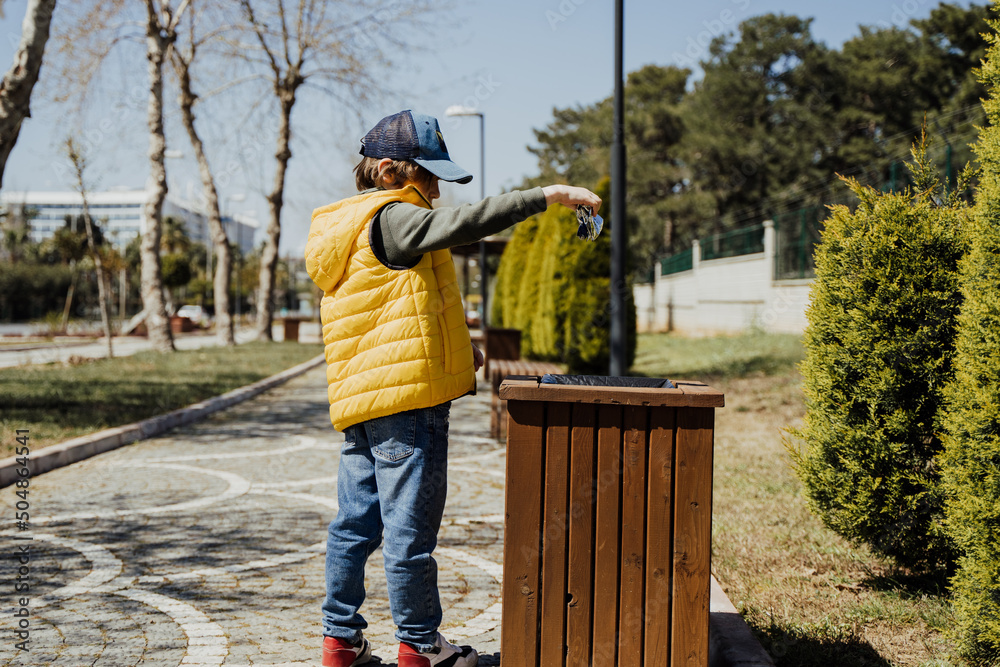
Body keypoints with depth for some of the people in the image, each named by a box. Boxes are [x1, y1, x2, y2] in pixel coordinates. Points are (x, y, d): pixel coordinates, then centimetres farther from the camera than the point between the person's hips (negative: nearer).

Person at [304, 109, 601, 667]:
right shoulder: (392, 219, -10)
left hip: (360, 402, 10)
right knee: (411, 527, -2)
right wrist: (547, 196, -21)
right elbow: (465, 222, -25)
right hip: (408, 396, -10)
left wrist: (453, 348, 18)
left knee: (356, 522, 13)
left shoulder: (351, 232, 21)